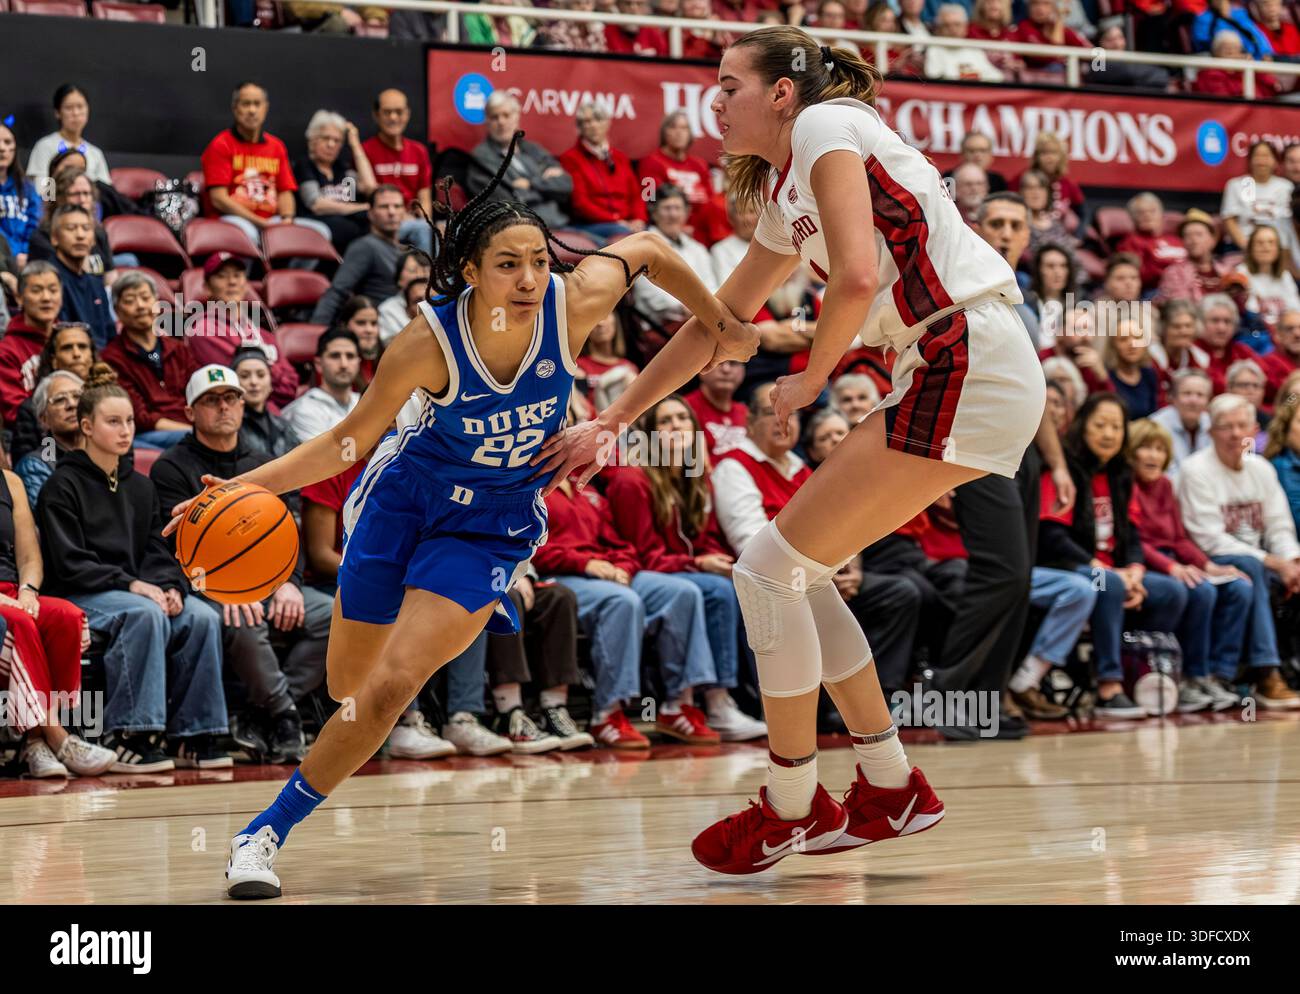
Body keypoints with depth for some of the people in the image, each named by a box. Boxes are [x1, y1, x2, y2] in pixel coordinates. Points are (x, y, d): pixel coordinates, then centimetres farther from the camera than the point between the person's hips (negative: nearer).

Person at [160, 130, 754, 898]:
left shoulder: (574, 306, -24)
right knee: (347, 687, 13)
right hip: (403, 498, 0)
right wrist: (243, 488, -29)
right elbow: (347, 442, -17)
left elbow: (645, 249, -4)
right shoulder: (429, 342, -27)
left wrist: (722, 323, 5)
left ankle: (269, 832, -5)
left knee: (391, 688, -18)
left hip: (492, 527, 0)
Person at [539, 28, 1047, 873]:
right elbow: (715, 326, 31)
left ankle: (791, 809, 7)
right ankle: (891, 789, 21)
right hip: (942, 378, 9)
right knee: (795, 572, 14)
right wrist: (611, 423, 32)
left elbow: (857, 275, -19)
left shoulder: (827, 125, -5)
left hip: (970, 365, -9)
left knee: (771, 569, -5)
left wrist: (811, 379, -2)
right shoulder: (784, 199, 22)